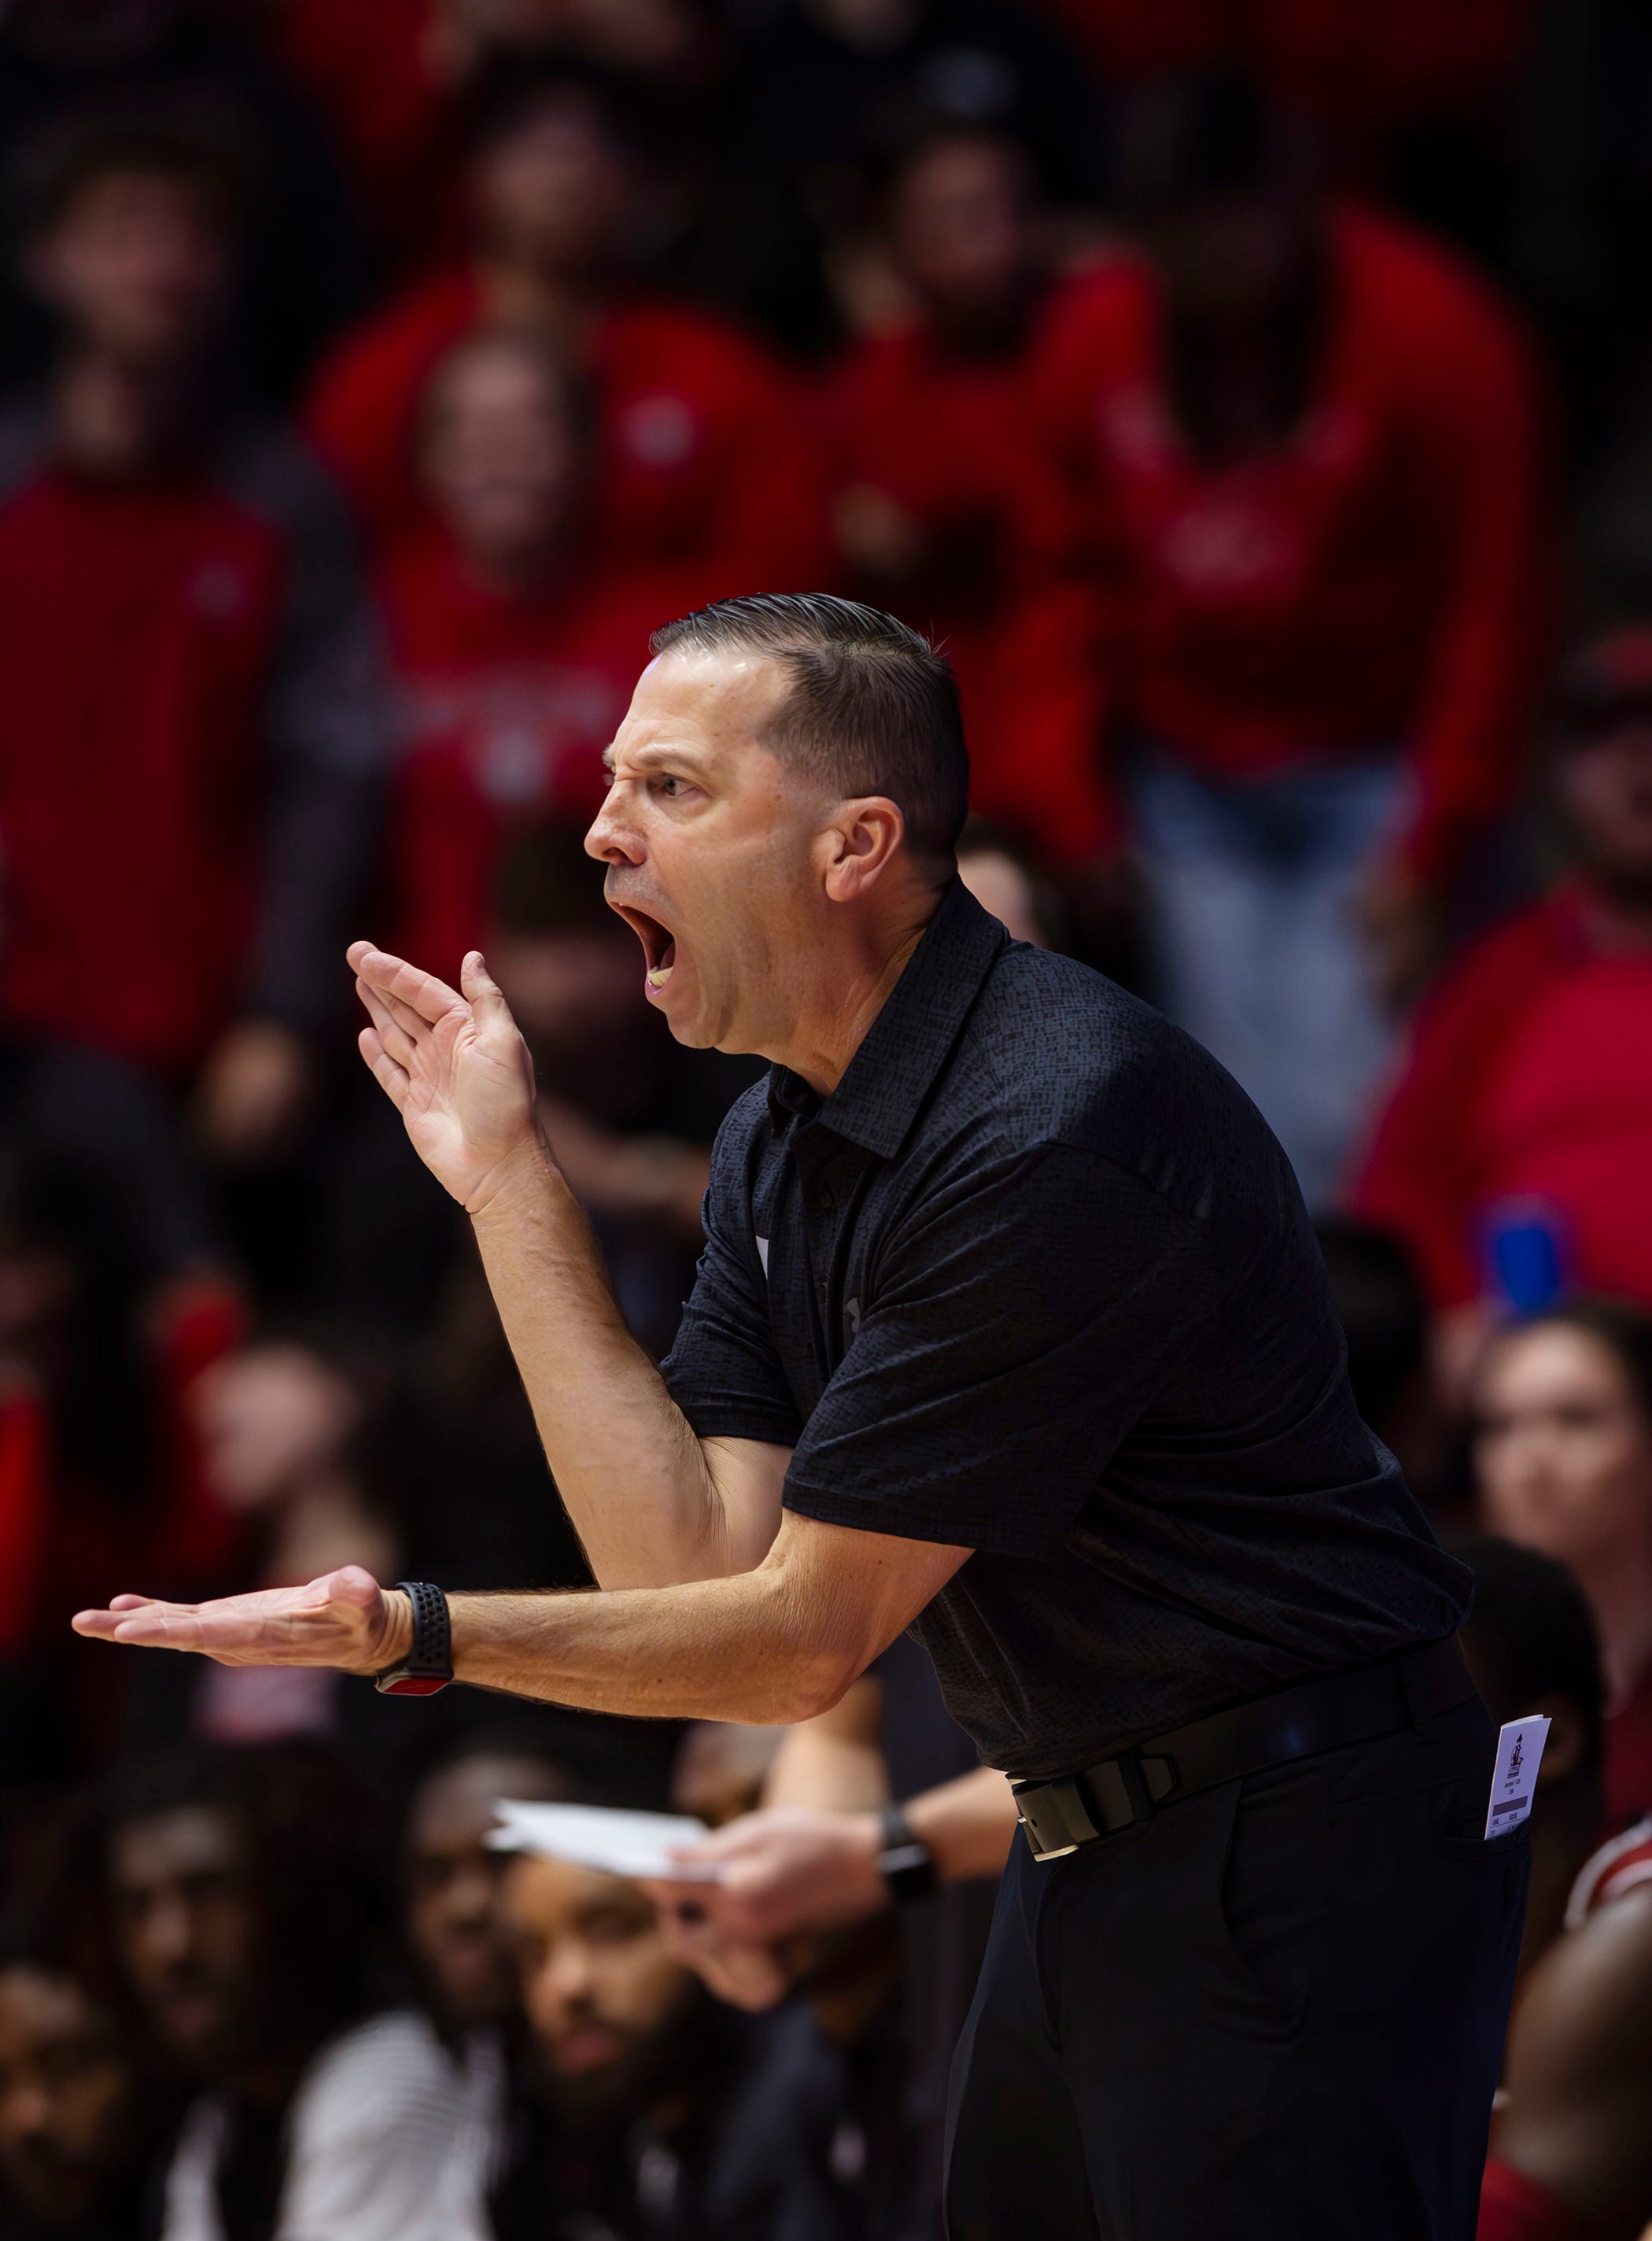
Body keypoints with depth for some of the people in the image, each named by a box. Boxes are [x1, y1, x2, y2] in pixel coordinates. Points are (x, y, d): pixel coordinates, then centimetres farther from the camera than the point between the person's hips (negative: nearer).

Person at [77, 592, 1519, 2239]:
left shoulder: (1057, 1137, -23)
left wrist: (418, 1635, -29)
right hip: (1088, 1848, 10)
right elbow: (696, 1560, 0)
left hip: (1298, 1855, -10)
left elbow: (805, 1637, -20)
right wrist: (506, 1181, 1)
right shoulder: (779, 1144, 8)